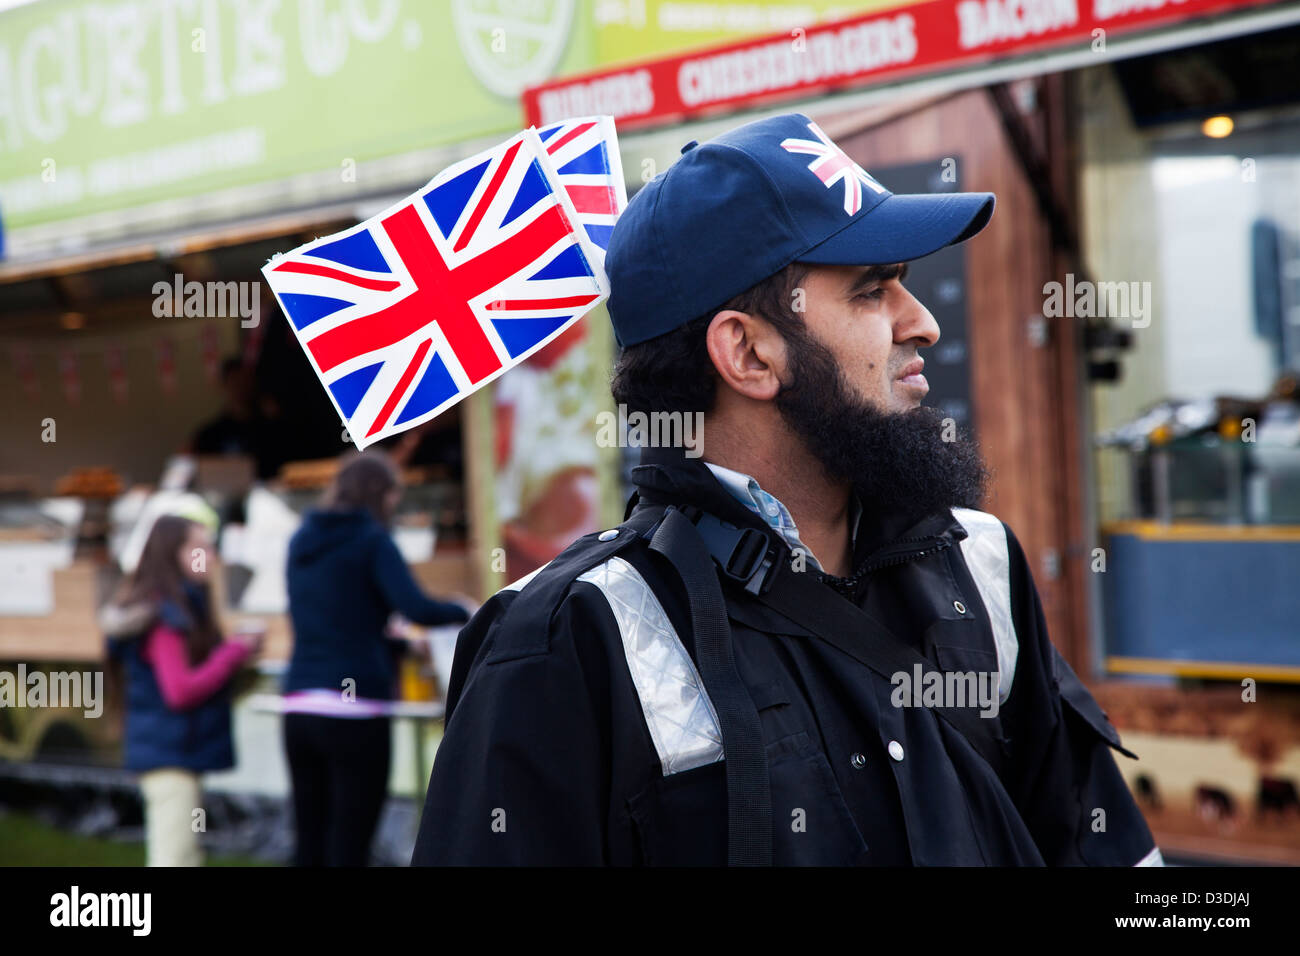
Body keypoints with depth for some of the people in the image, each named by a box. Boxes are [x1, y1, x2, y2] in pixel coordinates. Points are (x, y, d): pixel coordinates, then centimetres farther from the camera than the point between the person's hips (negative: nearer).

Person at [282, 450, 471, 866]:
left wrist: (398, 643, 32)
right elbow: (417, 608, -17)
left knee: (309, 843, 11)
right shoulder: (372, 540, -5)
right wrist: (462, 612, 2)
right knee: (349, 844, -3)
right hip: (353, 708, -6)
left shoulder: (301, 540, 16)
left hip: (299, 706, 6)